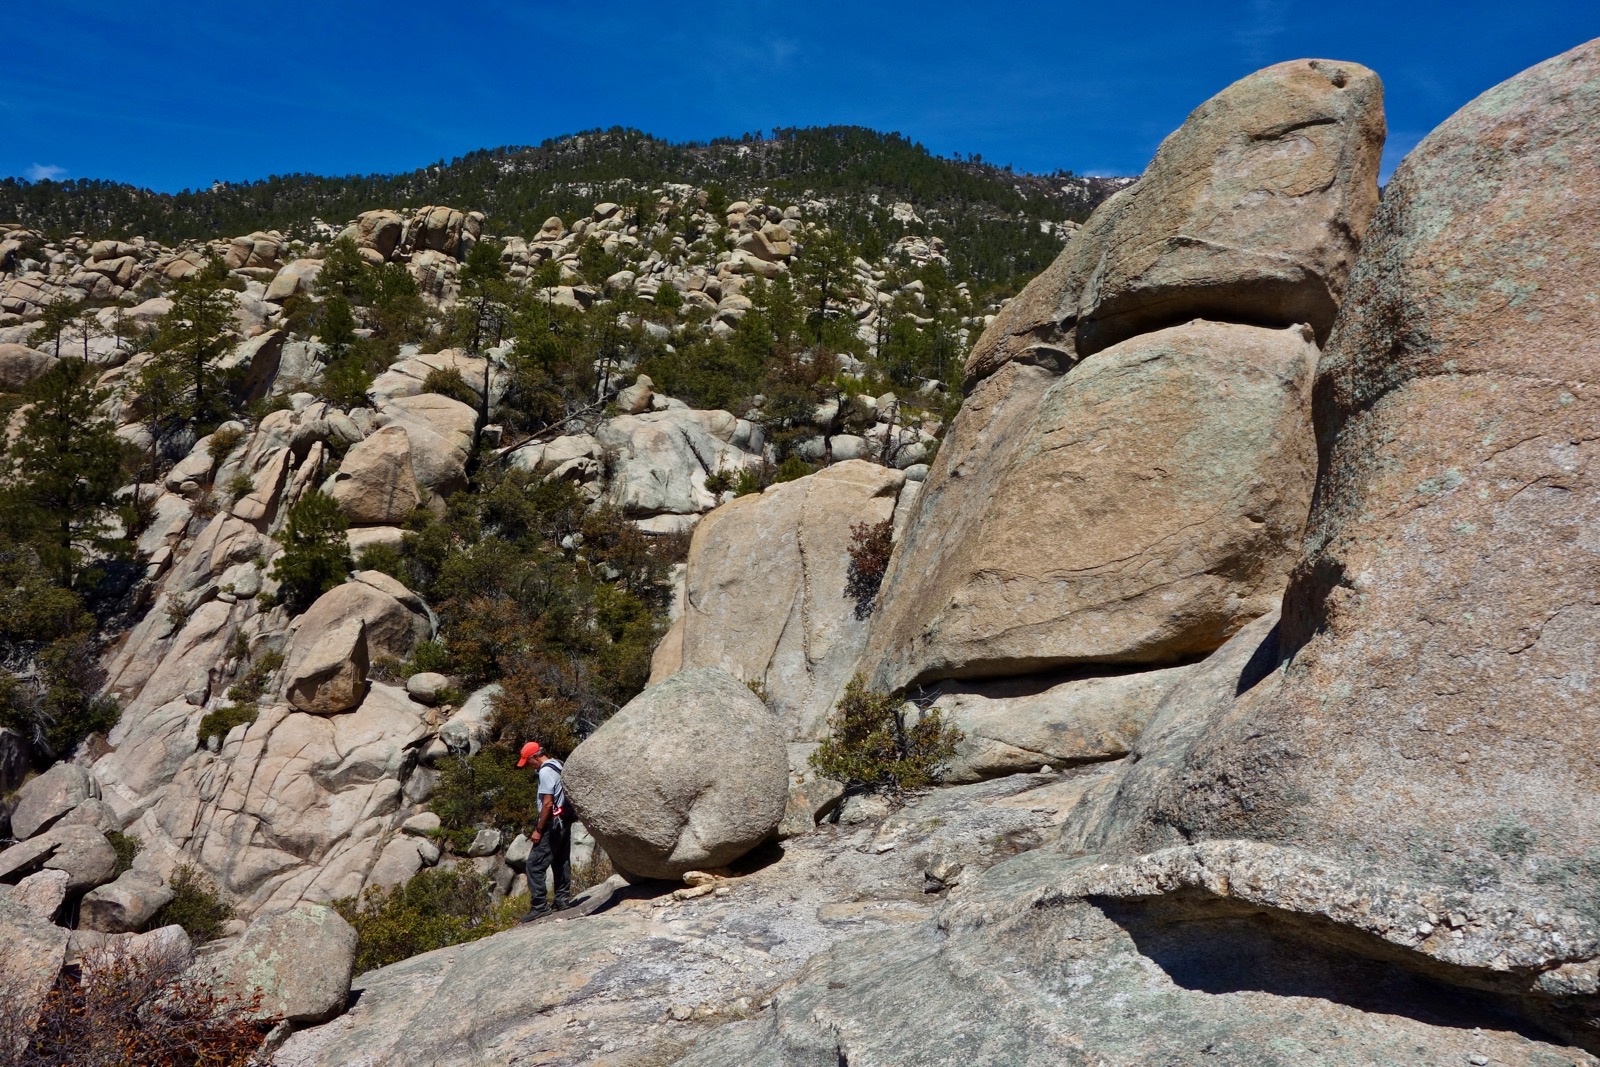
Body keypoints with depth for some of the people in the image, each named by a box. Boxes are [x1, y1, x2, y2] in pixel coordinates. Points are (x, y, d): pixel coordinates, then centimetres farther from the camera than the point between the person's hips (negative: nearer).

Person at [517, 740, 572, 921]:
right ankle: (563, 898, 20)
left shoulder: (546, 772, -17)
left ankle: (540, 906, -5)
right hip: (565, 820, 10)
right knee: (561, 862, 15)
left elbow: (547, 804, -21)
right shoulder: (558, 766, 11)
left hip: (552, 822, -10)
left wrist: (538, 830, -16)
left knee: (535, 865, -5)